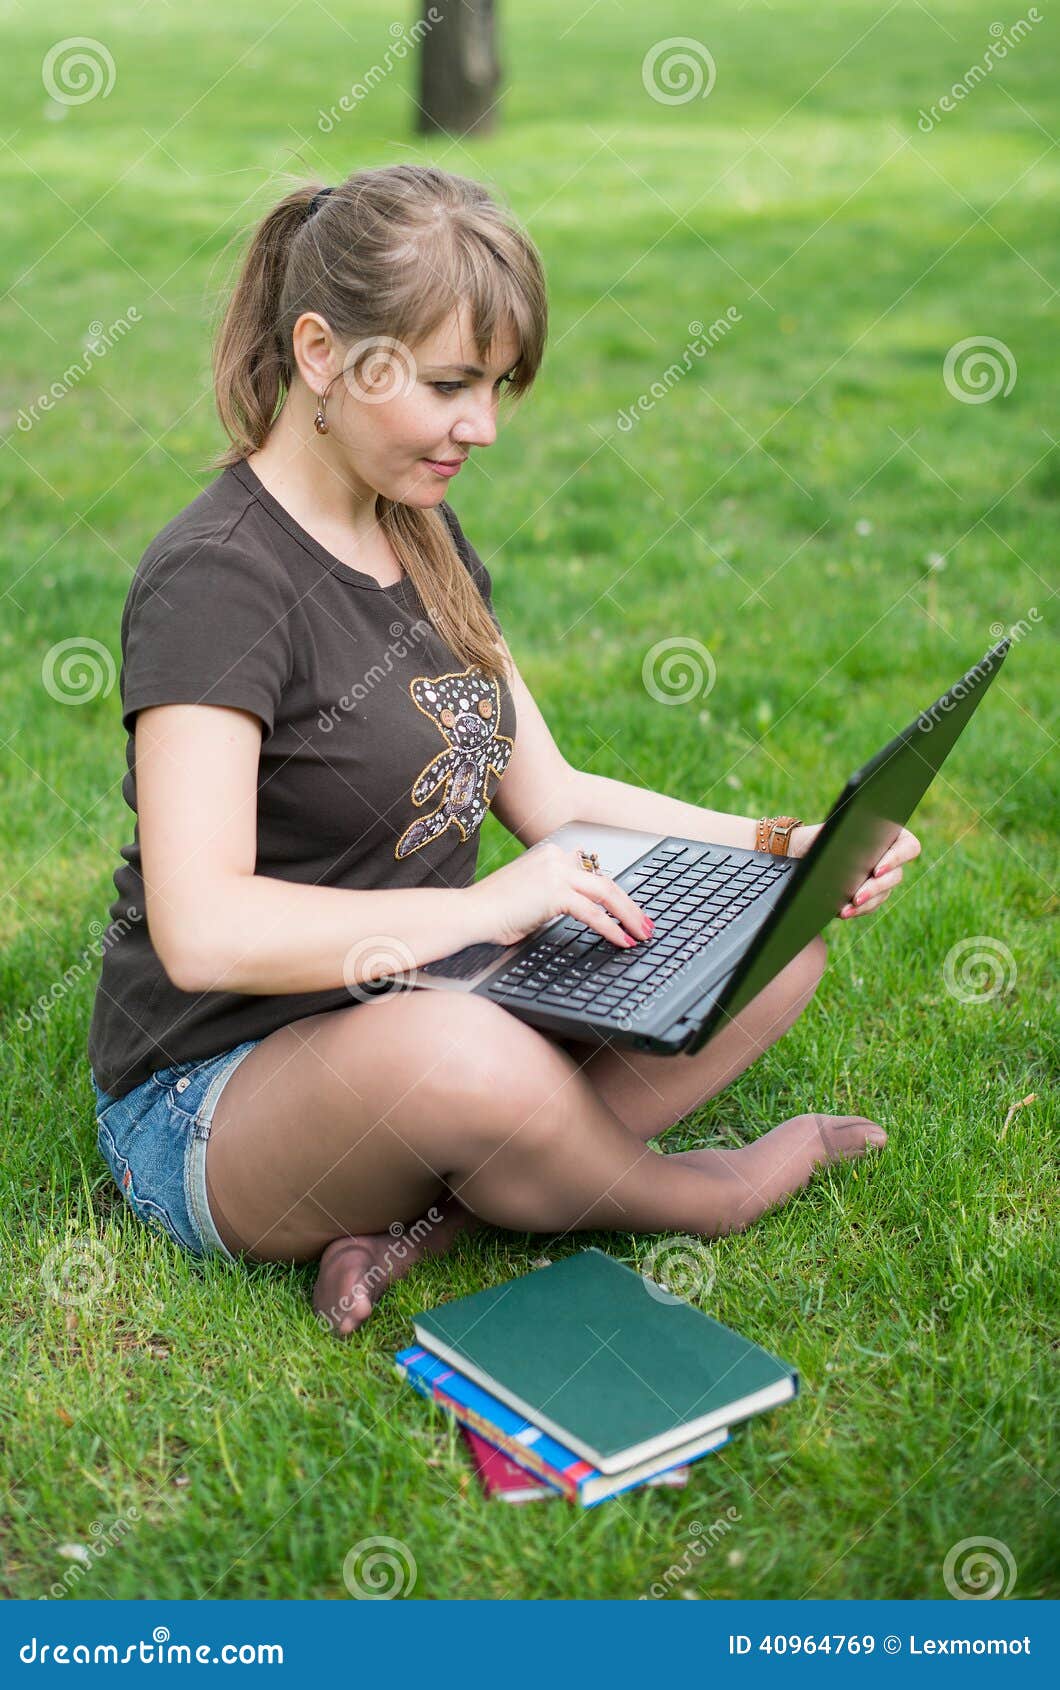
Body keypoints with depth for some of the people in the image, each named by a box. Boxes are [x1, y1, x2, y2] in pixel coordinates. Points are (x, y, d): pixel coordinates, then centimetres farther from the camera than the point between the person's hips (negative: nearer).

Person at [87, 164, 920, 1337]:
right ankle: (688, 1195, -7)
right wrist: (478, 908, -27)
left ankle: (438, 1215, -17)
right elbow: (201, 931, -29)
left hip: (421, 1008, 8)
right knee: (459, 1057, -41)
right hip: (211, 1099, -8)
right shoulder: (216, 578, -19)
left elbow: (548, 794, 13)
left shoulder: (420, 530, 9)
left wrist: (778, 846, 1)